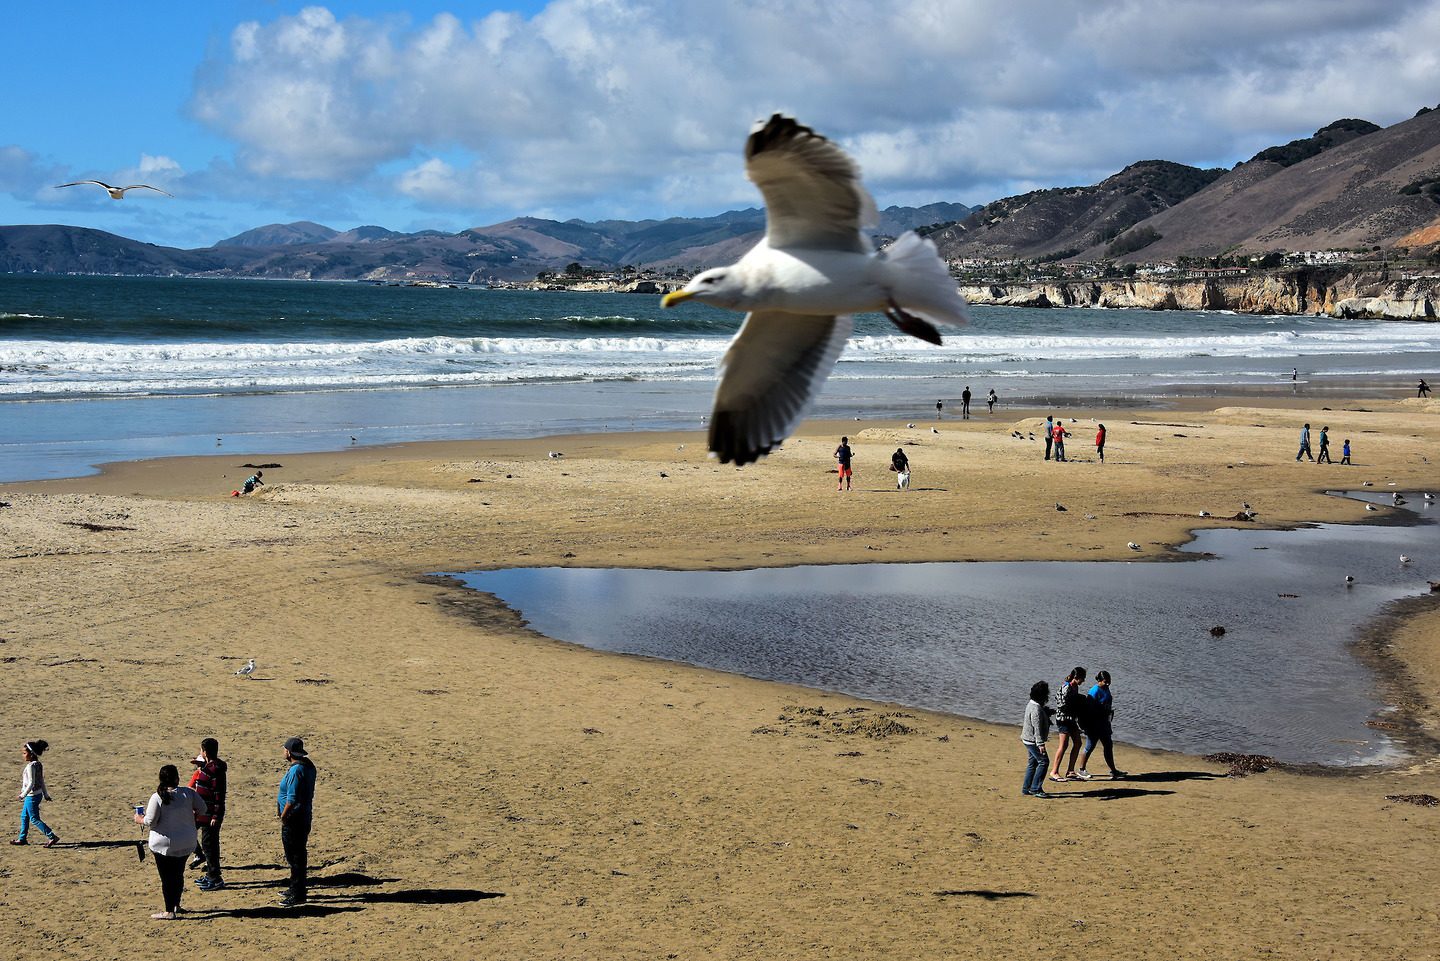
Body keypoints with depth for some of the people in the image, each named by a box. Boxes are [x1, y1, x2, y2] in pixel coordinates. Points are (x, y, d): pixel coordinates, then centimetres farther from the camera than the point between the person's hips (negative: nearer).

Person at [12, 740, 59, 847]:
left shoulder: (30, 766, -22)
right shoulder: (39, 764, 5)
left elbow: (31, 783, -24)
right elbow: (41, 781, 13)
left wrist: (23, 795, -20)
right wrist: (46, 794, 19)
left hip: (32, 796, -9)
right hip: (38, 794, 9)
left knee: (34, 819, -3)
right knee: (24, 816, 20)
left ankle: (52, 837, -7)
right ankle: (22, 838, 31)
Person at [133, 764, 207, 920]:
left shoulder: (157, 797, -17)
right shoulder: (188, 793, -7)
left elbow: (150, 822, -16)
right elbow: (202, 809, 2)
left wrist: (140, 820, 5)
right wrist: (191, 817, 21)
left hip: (164, 844, -4)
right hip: (186, 843, 4)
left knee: (167, 877, 5)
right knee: (178, 874, 22)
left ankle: (169, 911, 7)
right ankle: (176, 905, 32)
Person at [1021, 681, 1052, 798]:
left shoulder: (1032, 704, 9)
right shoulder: (1036, 709, -23)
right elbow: (1037, 727, -26)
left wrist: (1047, 712, 10)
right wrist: (1040, 744, -27)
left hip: (1029, 740, 11)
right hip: (1033, 740, -11)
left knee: (1033, 763, 16)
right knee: (1043, 762, -8)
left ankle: (1026, 789, 20)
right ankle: (1036, 789, -7)